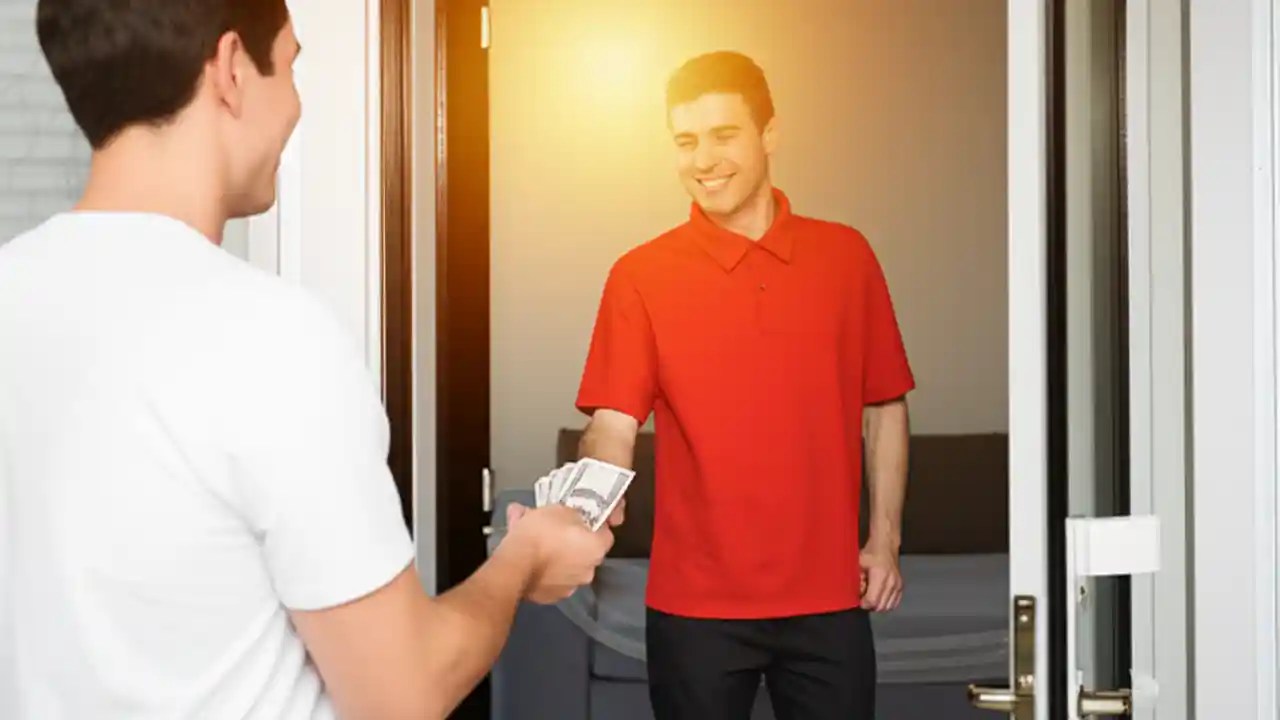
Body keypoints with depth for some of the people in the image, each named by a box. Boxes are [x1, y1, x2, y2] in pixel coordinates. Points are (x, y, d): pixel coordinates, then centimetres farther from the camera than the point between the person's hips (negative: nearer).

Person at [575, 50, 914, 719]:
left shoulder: (846, 256, 3)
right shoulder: (641, 275, -3)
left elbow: (884, 407, 9)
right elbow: (613, 422, -9)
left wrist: (884, 539, 4)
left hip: (828, 597, 2)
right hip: (695, 605, -1)